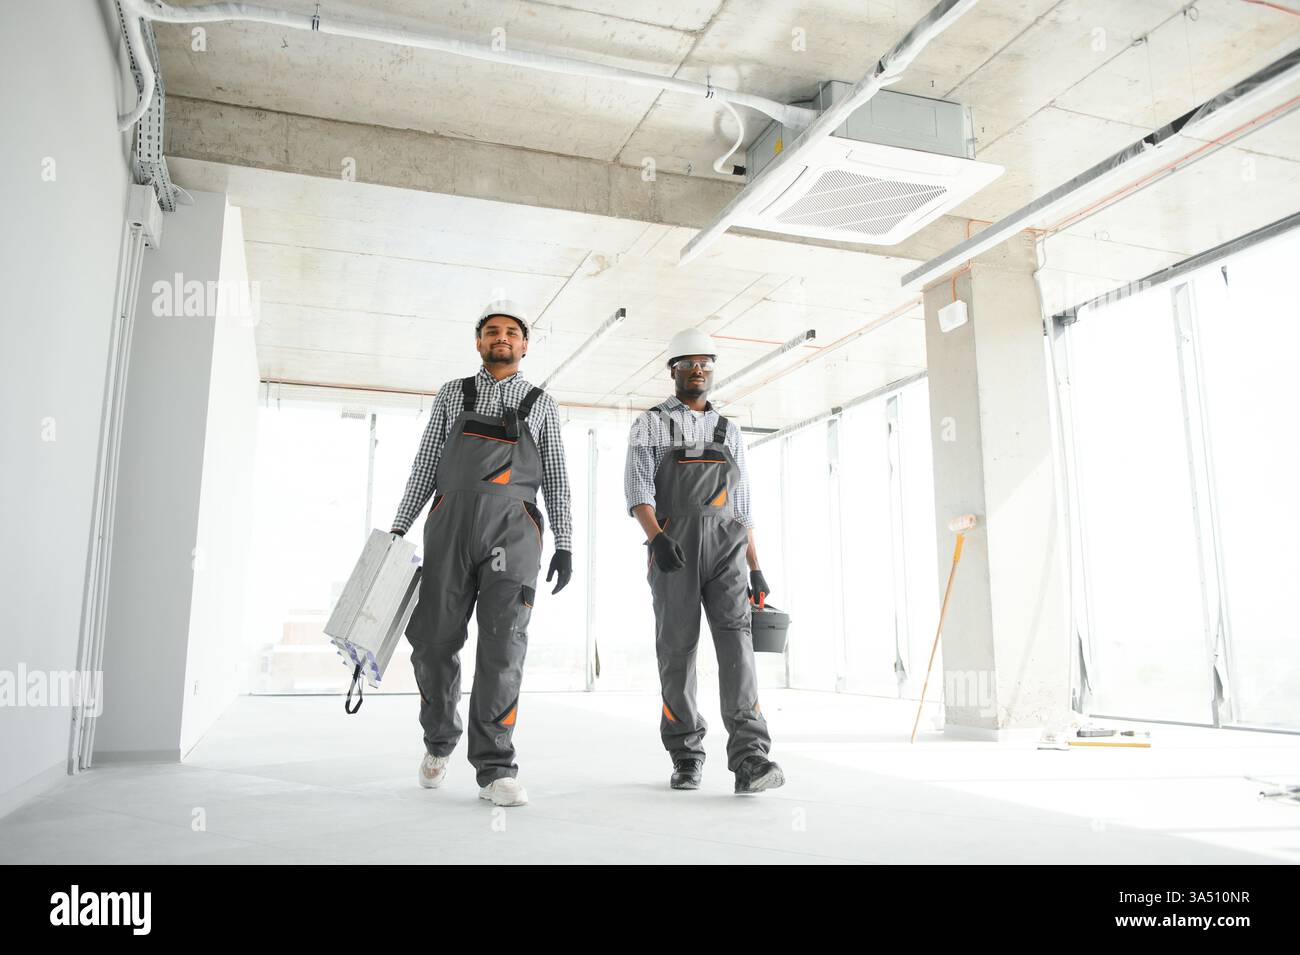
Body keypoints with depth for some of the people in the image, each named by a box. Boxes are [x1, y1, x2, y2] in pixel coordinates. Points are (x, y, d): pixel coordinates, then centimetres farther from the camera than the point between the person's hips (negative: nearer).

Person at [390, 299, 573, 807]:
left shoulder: (541, 402, 17)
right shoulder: (452, 394, 19)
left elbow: (556, 479, 13)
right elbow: (425, 464, 15)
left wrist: (564, 545, 4)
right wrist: (399, 527, 7)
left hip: (513, 525, -1)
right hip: (451, 521, 1)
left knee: (503, 641, -11)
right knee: (433, 639, 1)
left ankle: (496, 769, -7)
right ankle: (440, 740, 26)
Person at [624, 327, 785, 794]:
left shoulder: (729, 432, 21)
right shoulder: (649, 425, 10)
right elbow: (637, 490, -5)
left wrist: (756, 568, 14)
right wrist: (656, 538, -24)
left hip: (724, 548, 2)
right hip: (672, 549, -2)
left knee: (735, 639, -15)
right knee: (677, 649, -1)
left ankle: (749, 759, -23)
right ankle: (687, 759, 13)